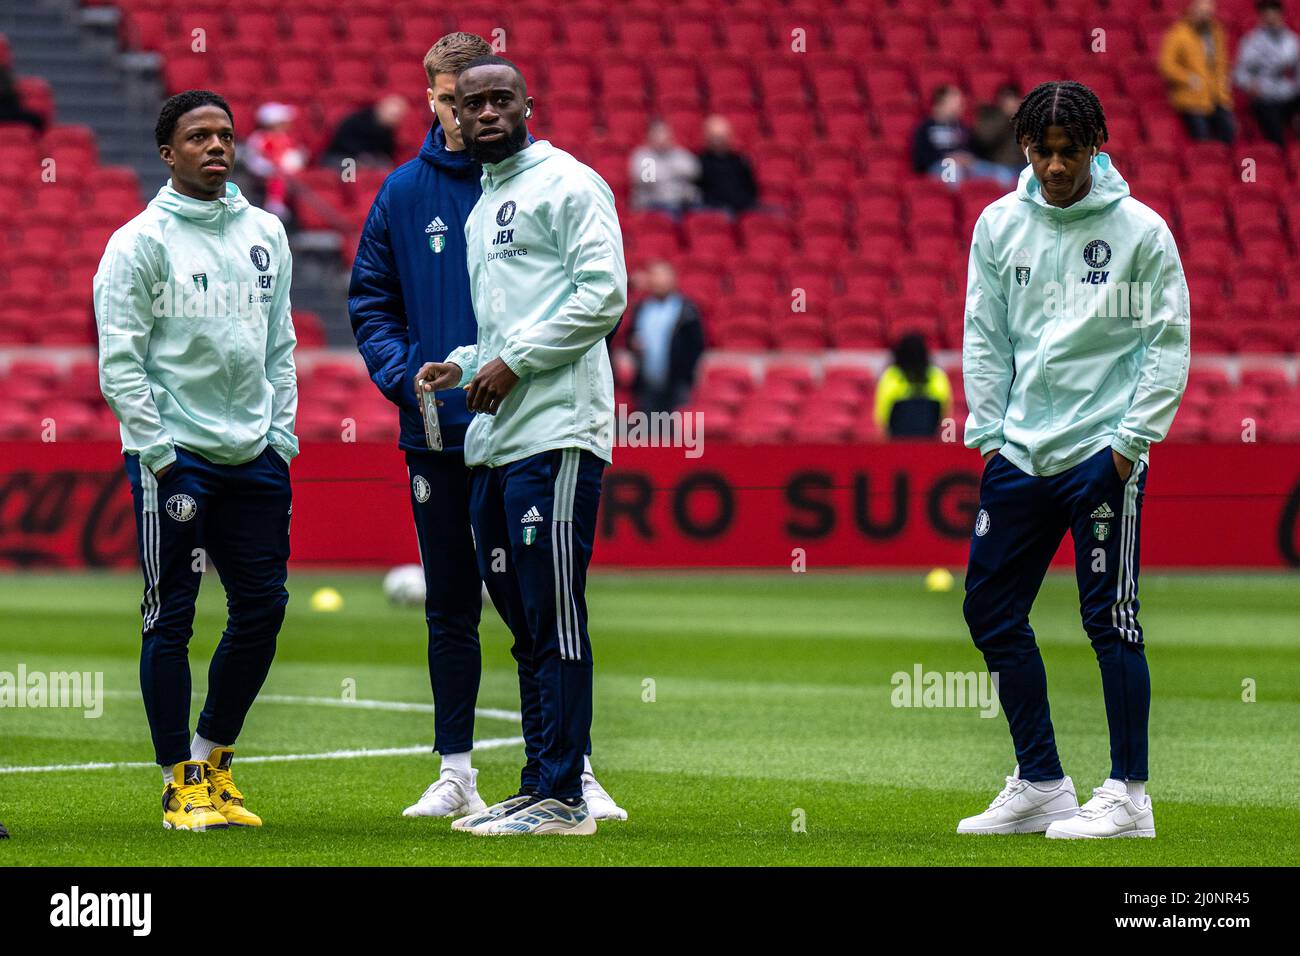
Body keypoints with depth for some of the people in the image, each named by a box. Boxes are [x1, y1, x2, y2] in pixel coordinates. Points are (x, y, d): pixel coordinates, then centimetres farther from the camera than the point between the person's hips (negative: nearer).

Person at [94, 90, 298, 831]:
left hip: (255, 456, 5)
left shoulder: (266, 234, 11)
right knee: (171, 618, -3)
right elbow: (119, 358, -7)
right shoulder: (140, 242, -5)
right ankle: (182, 784, 5)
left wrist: (282, 436, 9)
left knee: (263, 608, 6)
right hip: (174, 455, -5)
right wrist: (157, 450, -12)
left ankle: (214, 759, 21)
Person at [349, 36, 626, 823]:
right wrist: (403, 374, -4)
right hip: (438, 432, 3)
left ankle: (571, 771, 0)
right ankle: (456, 772, 14)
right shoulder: (405, 192, 8)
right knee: (450, 607, 8)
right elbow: (370, 300, 13)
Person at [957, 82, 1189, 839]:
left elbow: (1169, 344, -3)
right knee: (992, 612, 6)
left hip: (1102, 456, -5)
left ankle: (1129, 798, 3)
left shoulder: (1141, 231, -4)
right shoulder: (1000, 225, 7)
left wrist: (1130, 442, -9)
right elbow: (984, 337, 12)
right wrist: (990, 433, 4)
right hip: (1019, 456, 5)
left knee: (1111, 619, -5)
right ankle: (1041, 787, 17)